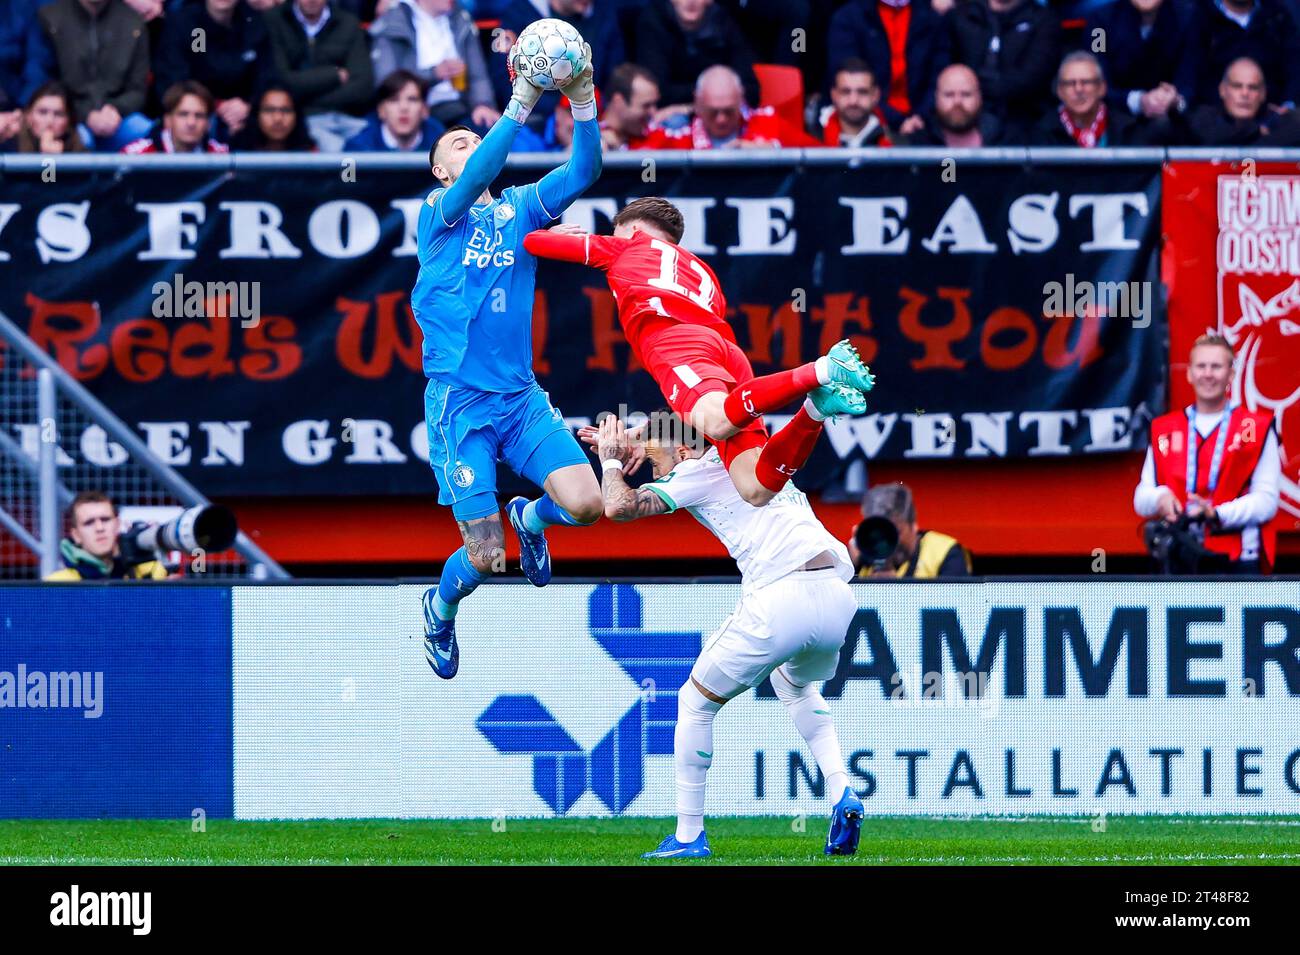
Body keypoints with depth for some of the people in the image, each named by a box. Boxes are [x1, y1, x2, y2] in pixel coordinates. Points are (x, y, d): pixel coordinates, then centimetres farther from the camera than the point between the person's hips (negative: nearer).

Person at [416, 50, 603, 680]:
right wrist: (521, 104, -31)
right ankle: (440, 612, 27)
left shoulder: (519, 209, 12)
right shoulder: (436, 215, 0)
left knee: (585, 503, -18)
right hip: (460, 402, -4)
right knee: (485, 557, -7)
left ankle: (530, 518, 18)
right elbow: (476, 178, -21)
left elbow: (583, 172, -2)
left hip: (521, 397, 4)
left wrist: (584, 103, -18)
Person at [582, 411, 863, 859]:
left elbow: (618, 506, -1)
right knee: (794, 683, 37)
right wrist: (626, 453, 42)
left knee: (695, 703, 12)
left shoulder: (703, 469, 6)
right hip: (838, 596, 8)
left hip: (781, 600, -8)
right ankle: (842, 794, 16)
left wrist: (611, 461, 17)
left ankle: (689, 835, 13)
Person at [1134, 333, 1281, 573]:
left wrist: (1217, 514, -20)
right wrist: (1159, 497, -12)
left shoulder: (1257, 428, 4)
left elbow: (1266, 499, -4)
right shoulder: (1164, 430, 14)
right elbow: (1141, 497, 13)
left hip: (1238, 562, -3)